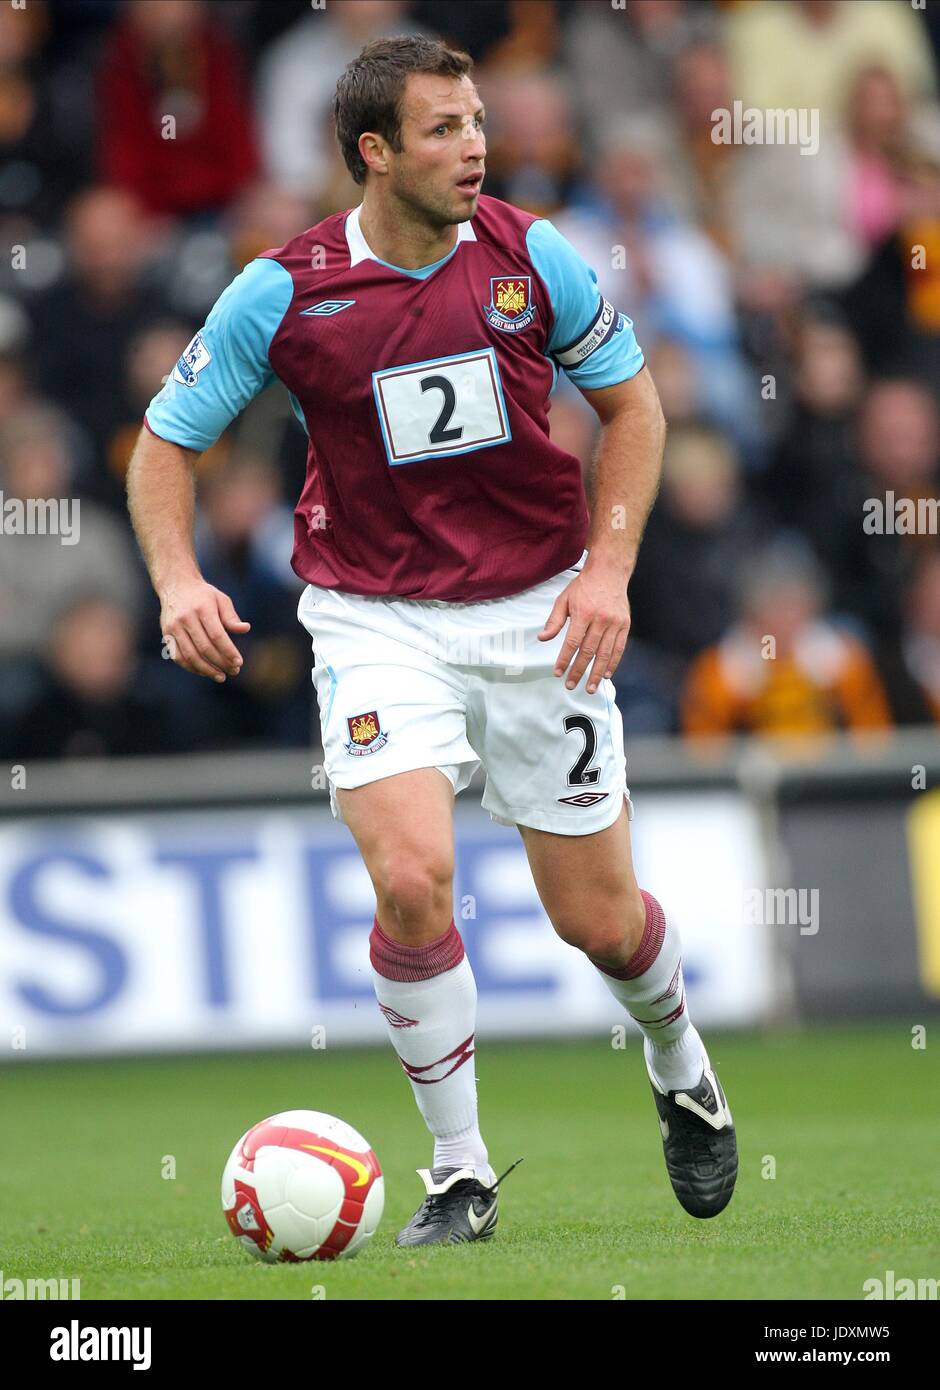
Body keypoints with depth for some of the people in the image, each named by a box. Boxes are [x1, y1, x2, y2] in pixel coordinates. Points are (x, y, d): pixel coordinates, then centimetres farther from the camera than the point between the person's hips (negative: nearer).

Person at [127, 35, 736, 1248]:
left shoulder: (528, 256, -6)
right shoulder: (282, 292, -11)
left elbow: (631, 402, 6)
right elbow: (166, 440, 0)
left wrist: (608, 570, -6)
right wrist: (177, 578, -18)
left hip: (536, 613, 1)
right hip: (377, 622, -1)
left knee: (597, 918, 5)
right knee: (411, 881, -21)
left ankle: (679, 1067, 41)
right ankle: (460, 1177, -3)